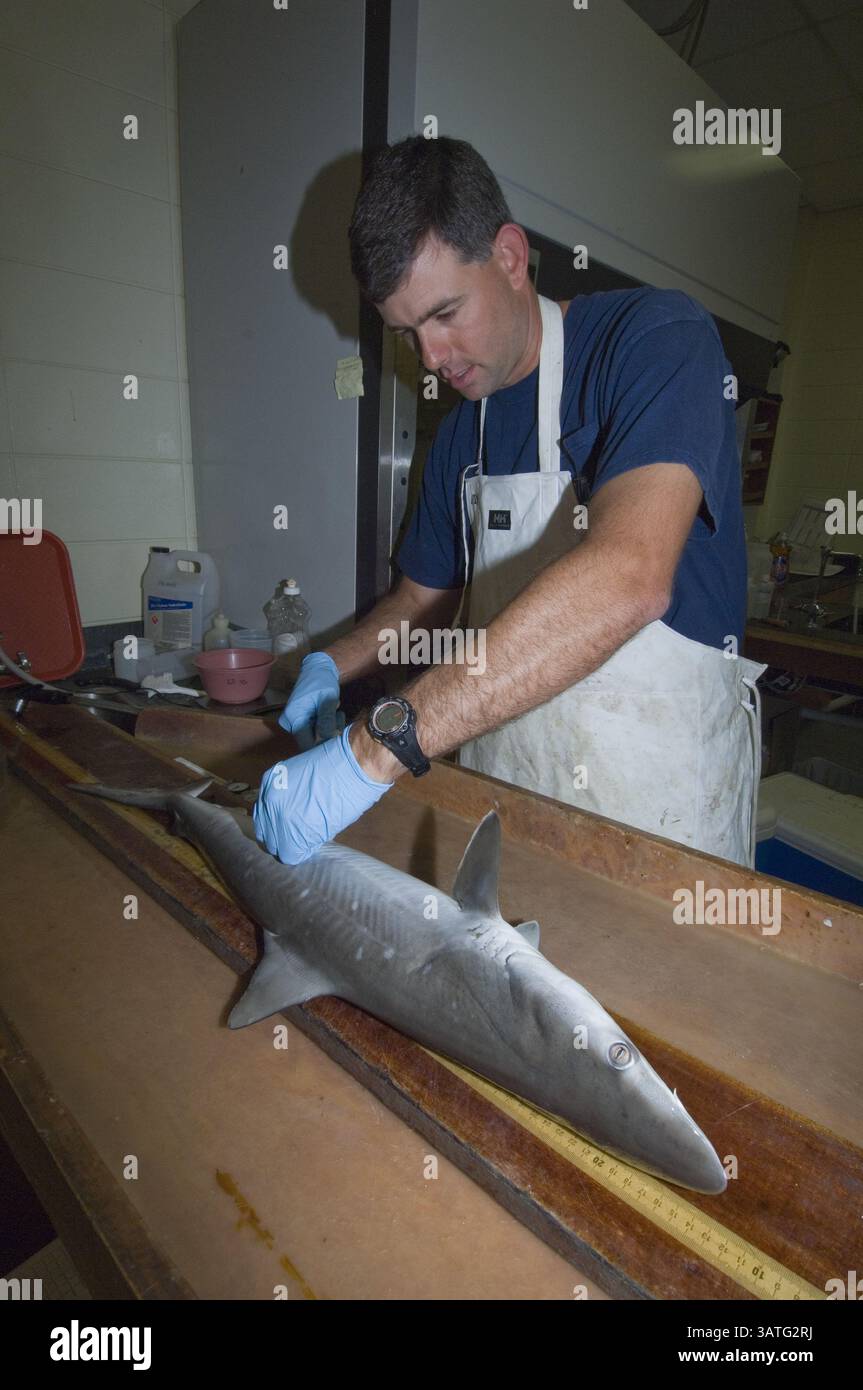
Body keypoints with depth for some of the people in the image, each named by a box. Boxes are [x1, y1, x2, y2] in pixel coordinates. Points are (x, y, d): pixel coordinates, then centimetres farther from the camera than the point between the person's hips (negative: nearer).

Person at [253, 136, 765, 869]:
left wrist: (377, 747, -36)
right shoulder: (460, 432, 8)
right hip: (505, 784, 6)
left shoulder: (659, 337, -13)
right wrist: (331, 666, 1)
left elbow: (629, 578, -32)